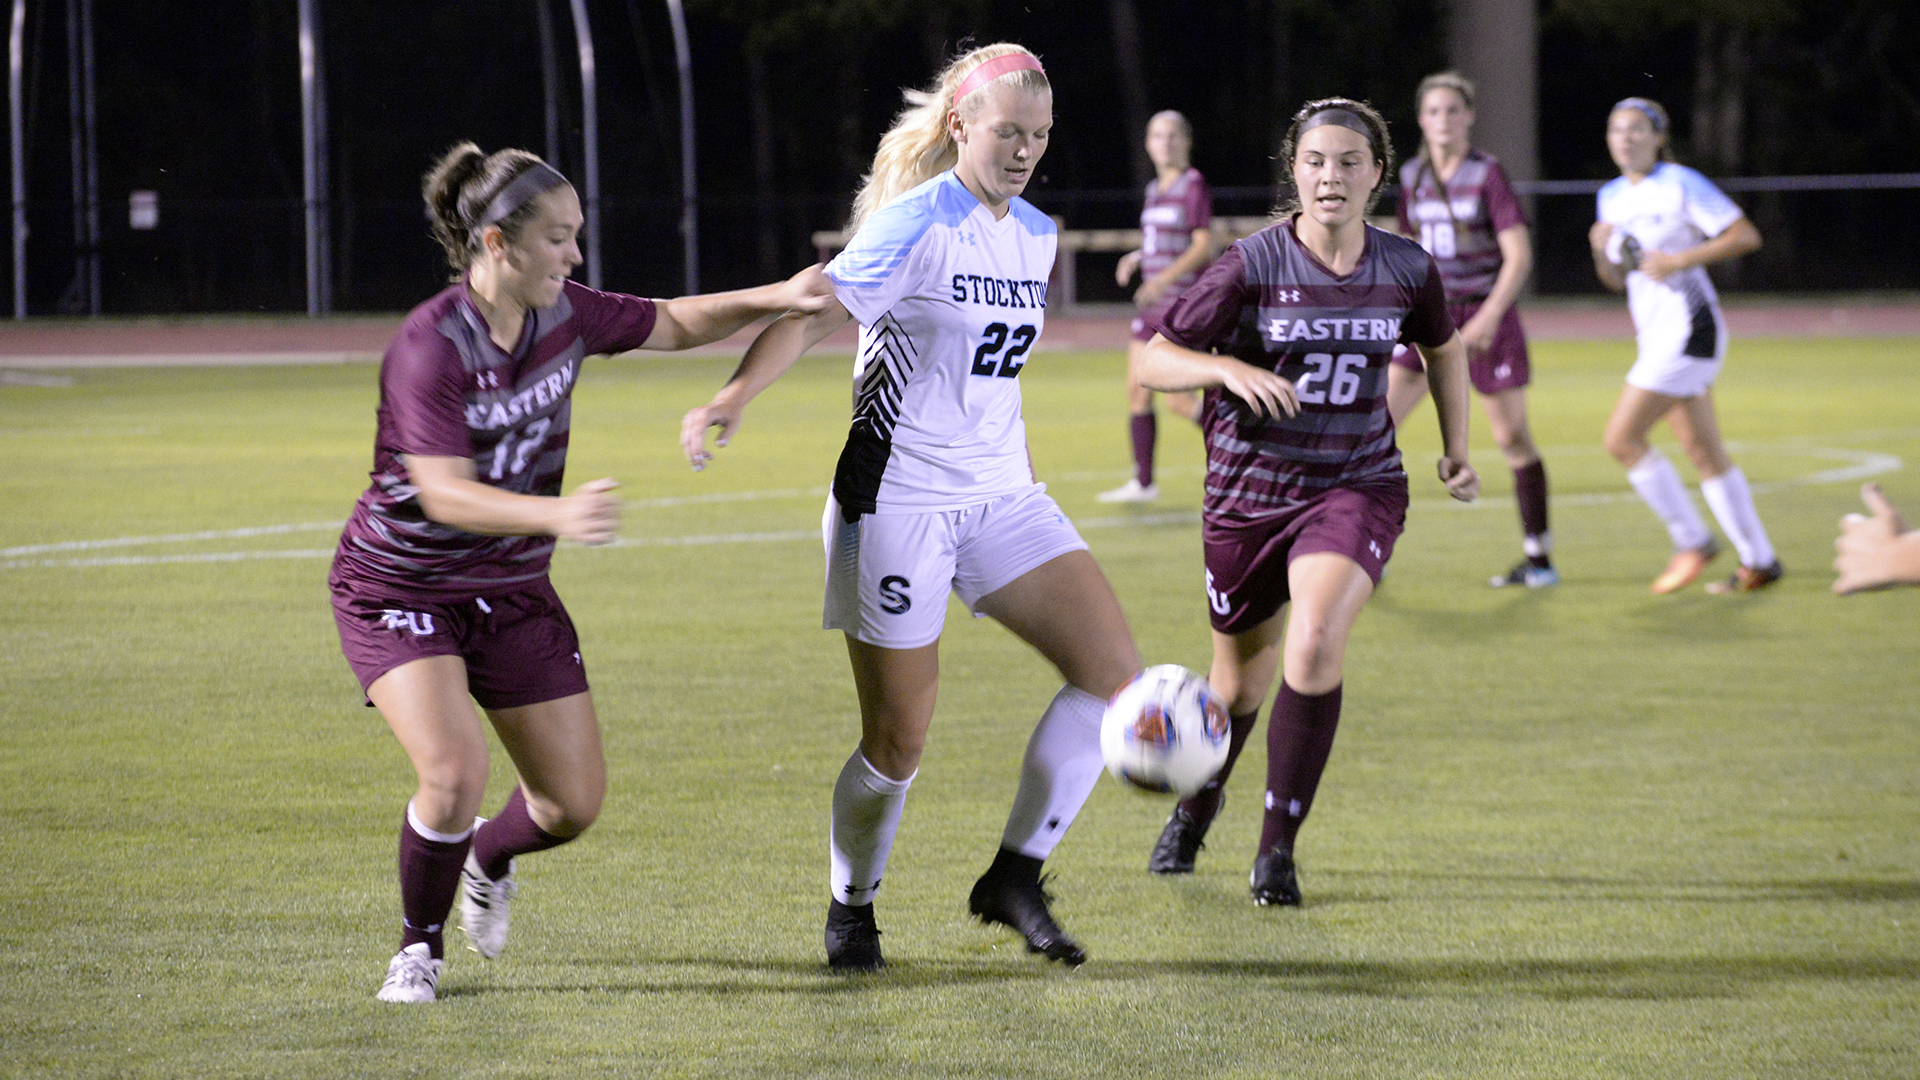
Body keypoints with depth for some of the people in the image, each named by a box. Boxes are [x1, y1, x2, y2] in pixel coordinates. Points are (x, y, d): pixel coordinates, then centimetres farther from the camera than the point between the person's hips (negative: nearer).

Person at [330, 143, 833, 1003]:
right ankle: (419, 948, 1)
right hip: (399, 587, -6)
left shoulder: (564, 316, -6)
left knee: (575, 802, 4)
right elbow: (445, 493, -34)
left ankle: (490, 857, 40)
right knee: (453, 775, -26)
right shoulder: (430, 346, -26)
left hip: (511, 589, 6)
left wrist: (774, 299, -3)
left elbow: (675, 323, 12)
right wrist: (556, 515, -49)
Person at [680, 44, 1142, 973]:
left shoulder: (1034, 236, 9)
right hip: (897, 503, -7)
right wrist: (733, 397, -37)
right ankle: (850, 908, 24)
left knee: (1112, 668, -11)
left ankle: (1014, 878, -1)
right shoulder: (917, 226, -13)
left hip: (1000, 495, 7)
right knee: (898, 744, -2)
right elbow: (812, 316, -22)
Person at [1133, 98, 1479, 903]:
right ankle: (1196, 806, 47)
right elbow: (1153, 360, -11)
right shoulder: (1251, 266, -12)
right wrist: (1228, 369, -28)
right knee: (1241, 681, 13)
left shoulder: (1407, 269, -2)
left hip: (1358, 486, 0)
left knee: (1315, 644, -26)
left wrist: (1456, 449, 12)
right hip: (1249, 492, 0)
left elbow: (1443, 348, 20)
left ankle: (1277, 851, -15)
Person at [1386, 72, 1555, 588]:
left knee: (1513, 437, 3)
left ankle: (1539, 559, 14)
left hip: (1486, 317, -4)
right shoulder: (1412, 178, 6)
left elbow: (1519, 255, -15)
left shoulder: (1488, 174, -9)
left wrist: (1488, 318, -23)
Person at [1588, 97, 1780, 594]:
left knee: (1622, 438, -13)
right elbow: (1616, 279, 18)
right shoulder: (1612, 198, 14)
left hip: (1687, 326, -8)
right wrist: (1601, 251, -4)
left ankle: (1692, 542, -3)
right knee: (1704, 454, 9)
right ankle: (1759, 562, 15)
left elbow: (1746, 236, -11)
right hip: (1657, 336, 8)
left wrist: (1679, 260, -18)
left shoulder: (1681, 185, -8)